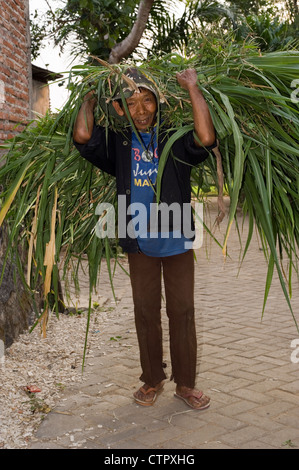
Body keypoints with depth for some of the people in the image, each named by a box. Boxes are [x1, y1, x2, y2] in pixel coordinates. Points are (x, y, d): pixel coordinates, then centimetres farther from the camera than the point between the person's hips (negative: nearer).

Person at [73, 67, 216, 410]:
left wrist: (192, 87, -18)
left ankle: (185, 383, 21)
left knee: (182, 311, 6)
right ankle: (152, 380, 30)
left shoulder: (174, 139, -6)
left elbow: (206, 139, -27)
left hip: (177, 241, -1)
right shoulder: (117, 144, 0)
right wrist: (91, 97, -2)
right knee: (145, 312, 13)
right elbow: (82, 136, -18)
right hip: (140, 243, 2)